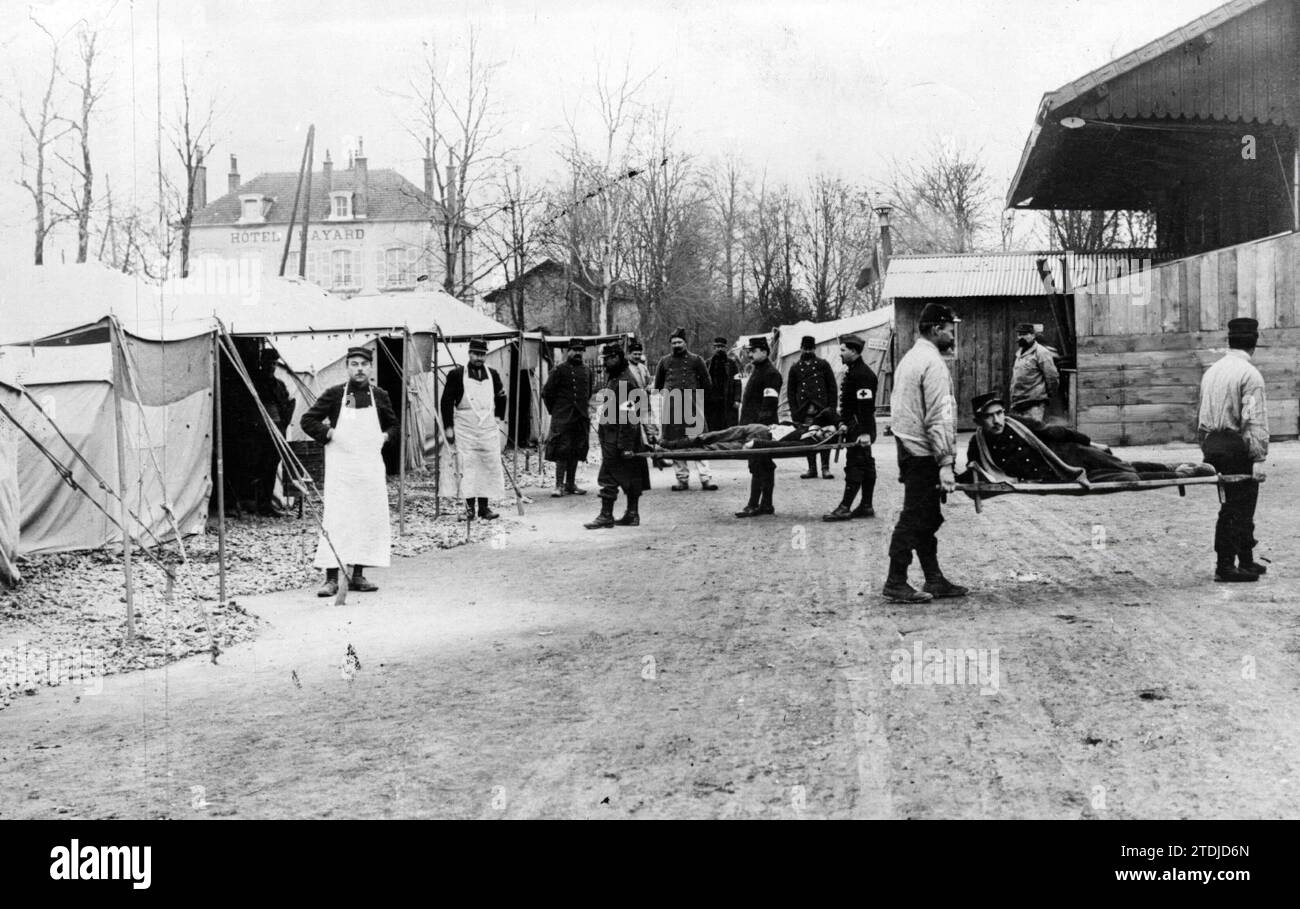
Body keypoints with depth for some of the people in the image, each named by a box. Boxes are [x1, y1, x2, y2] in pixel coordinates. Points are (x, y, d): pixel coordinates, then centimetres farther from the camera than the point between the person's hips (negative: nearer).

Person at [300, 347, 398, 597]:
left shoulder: (380, 396, 7)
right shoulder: (334, 394, -1)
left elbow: (393, 425, 21)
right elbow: (307, 420, 2)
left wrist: (385, 437, 2)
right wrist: (328, 434, -9)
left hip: (371, 466, 4)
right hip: (340, 466, -4)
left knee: (370, 520, 4)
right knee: (335, 520, -9)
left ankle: (358, 575, 13)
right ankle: (331, 578, -8)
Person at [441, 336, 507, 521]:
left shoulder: (492, 374, 8)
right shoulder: (456, 374, -3)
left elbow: (501, 398, 22)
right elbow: (447, 401, -1)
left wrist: (498, 418, 15)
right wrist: (448, 427, -4)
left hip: (488, 430, 4)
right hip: (464, 430, -4)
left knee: (489, 467, 3)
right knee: (467, 467, -7)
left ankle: (484, 507, 10)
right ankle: (469, 506, -3)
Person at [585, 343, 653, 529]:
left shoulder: (625, 382, -17)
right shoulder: (612, 377, 15)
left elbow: (628, 416, -21)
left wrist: (626, 445, -23)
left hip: (617, 435, -10)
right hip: (610, 435, 10)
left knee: (609, 476, -8)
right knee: (630, 476, 12)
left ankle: (606, 516, -4)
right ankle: (632, 514, 17)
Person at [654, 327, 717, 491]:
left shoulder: (696, 360, 5)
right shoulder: (665, 362, 12)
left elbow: (706, 383, 9)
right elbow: (658, 384, 22)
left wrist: (696, 396, 4)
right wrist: (667, 395, 13)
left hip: (692, 404, -3)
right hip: (671, 406, 3)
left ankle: (705, 478, -7)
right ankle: (682, 479, 8)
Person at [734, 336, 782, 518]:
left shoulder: (771, 374, -11)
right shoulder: (757, 371, 21)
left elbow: (769, 404, -18)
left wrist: (762, 425, -22)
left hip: (762, 427, -10)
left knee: (758, 466, -11)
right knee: (766, 466, 11)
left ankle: (754, 506, -11)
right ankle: (766, 505, 15)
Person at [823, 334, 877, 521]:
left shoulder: (863, 374, -17)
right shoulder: (851, 371, 16)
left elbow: (866, 405, -23)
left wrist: (865, 432, -27)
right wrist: (843, 422, 12)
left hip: (861, 429, -11)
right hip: (854, 427, 11)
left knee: (854, 465, -10)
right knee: (866, 465, 13)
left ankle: (845, 508, -11)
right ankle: (866, 506, 19)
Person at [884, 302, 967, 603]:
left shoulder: (908, 358, 16)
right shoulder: (933, 363, -15)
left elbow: (896, 406, 20)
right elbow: (938, 417, -20)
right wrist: (945, 463, -22)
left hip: (908, 449, 10)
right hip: (925, 454, -10)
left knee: (926, 519, 13)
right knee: (914, 519, -5)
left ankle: (934, 580, 18)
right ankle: (896, 584, 0)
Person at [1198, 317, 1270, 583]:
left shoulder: (1211, 371, 12)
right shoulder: (1250, 374, -13)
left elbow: (1202, 414, 16)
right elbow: (1255, 420, -18)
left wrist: (1206, 447, 20)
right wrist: (1259, 458, -18)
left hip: (1211, 442, 8)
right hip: (1237, 447, -8)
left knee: (1238, 503, 16)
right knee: (1238, 505, -1)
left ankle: (1246, 561, 23)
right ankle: (1226, 566, 1)